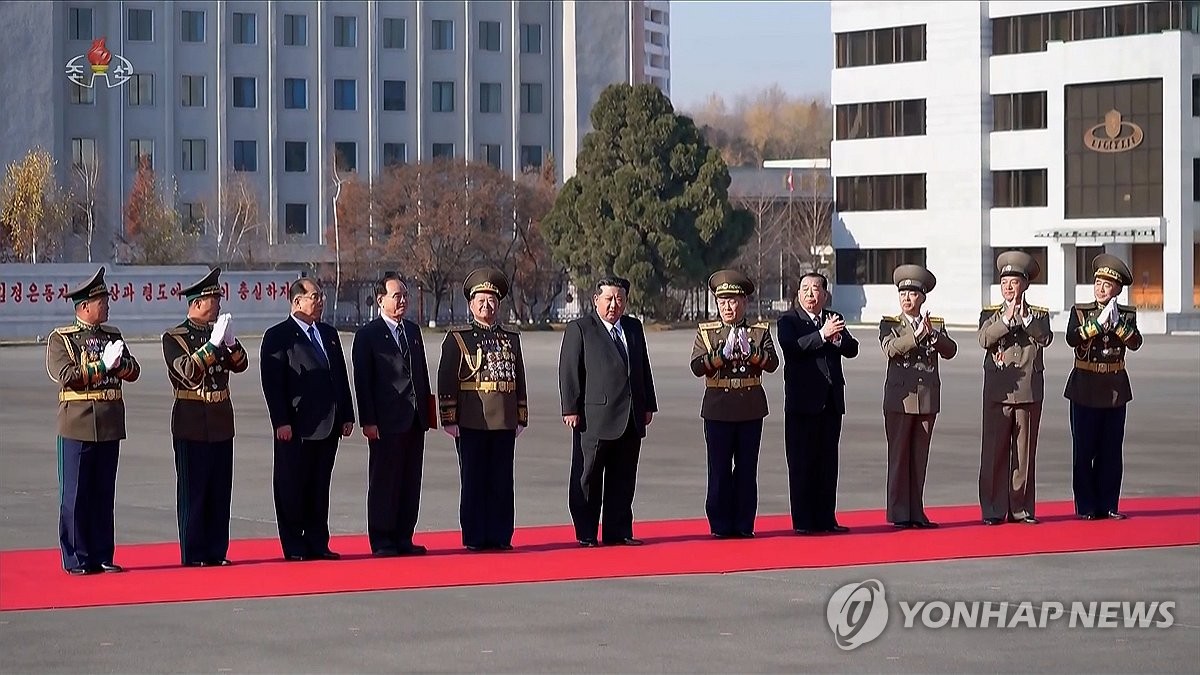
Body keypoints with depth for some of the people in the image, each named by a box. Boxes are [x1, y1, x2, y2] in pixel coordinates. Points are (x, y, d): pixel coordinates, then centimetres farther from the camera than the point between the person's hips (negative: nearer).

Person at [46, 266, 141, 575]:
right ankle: (76, 559, 4)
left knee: (104, 493, 8)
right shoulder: (61, 339, -3)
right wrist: (103, 365, -20)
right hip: (78, 426, -5)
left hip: (110, 426, 5)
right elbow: (66, 376, -16)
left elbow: (133, 372, 6)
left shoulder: (113, 336, 13)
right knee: (75, 494, -1)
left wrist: (119, 362, -14)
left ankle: (102, 556, 13)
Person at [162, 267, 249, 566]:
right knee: (193, 491, -2)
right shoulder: (174, 338, -6)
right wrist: (213, 344, -24)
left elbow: (240, 365, 1)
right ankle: (193, 553, 2)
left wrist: (231, 342, -17)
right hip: (192, 425, -6)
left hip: (221, 423, 6)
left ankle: (216, 551, 12)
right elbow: (188, 372, -19)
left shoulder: (220, 334, 12)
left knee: (220, 491, 7)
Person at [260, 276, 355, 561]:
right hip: (296, 427, -6)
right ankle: (294, 546, 5)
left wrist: (346, 415, 12)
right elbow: (272, 383, -10)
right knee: (292, 487, 0)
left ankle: (317, 543, 15)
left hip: (327, 426, 6)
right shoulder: (277, 336, -5)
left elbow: (341, 377, 18)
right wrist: (281, 422, -17)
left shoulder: (329, 334, 16)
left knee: (320, 487, 10)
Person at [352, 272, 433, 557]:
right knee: (384, 481, -2)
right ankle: (382, 541, 3)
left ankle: (403, 538, 14)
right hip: (387, 421, -6)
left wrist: (428, 411, 12)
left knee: (411, 481, 8)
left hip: (415, 419, 6)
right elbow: (362, 381, -7)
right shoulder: (368, 335, -4)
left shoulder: (413, 331, 15)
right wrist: (368, 421, -13)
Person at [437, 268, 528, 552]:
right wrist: (449, 419, -9)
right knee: (473, 479, 0)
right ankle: (475, 538, 5)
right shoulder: (457, 338, 0)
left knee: (502, 480, 5)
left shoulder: (511, 339, 14)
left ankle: (501, 536, 11)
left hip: (505, 421, 4)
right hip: (471, 421, -4)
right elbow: (446, 381, -4)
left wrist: (521, 418, 11)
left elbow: (519, 381, 16)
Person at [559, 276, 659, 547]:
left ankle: (618, 532, 15)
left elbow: (644, 369, 19)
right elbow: (568, 372, -6)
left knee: (623, 480, 8)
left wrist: (648, 405, 14)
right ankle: (586, 534, 6)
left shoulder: (634, 328, 15)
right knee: (587, 478, 0)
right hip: (595, 418, -5)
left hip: (631, 420, 5)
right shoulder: (579, 329, -2)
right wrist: (571, 409, -12)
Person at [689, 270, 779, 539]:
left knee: (747, 468, 5)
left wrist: (751, 352, -24)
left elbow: (772, 363, -7)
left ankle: (744, 524, 10)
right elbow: (697, 367, -8)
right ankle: (721, 524, 6)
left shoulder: (760, 331, 6)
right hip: (718, 409, -1)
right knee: (719, 468, 0)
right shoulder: (706, 332, 5)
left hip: (751, 408, 1)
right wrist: (722, 354, -23)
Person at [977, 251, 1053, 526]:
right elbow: (984, 339, -10)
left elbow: (1045, 338, -10)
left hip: (1029, 390, 1)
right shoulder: (990, 314, 9)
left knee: (1025, 451, 4)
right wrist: (1007, 318, -19)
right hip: (998, 389, -1)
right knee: (994, 451, -2)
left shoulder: (1039, 315, 9)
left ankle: (1021, 508, 10)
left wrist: (1025, 317, -21)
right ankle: (993, 510, 3)